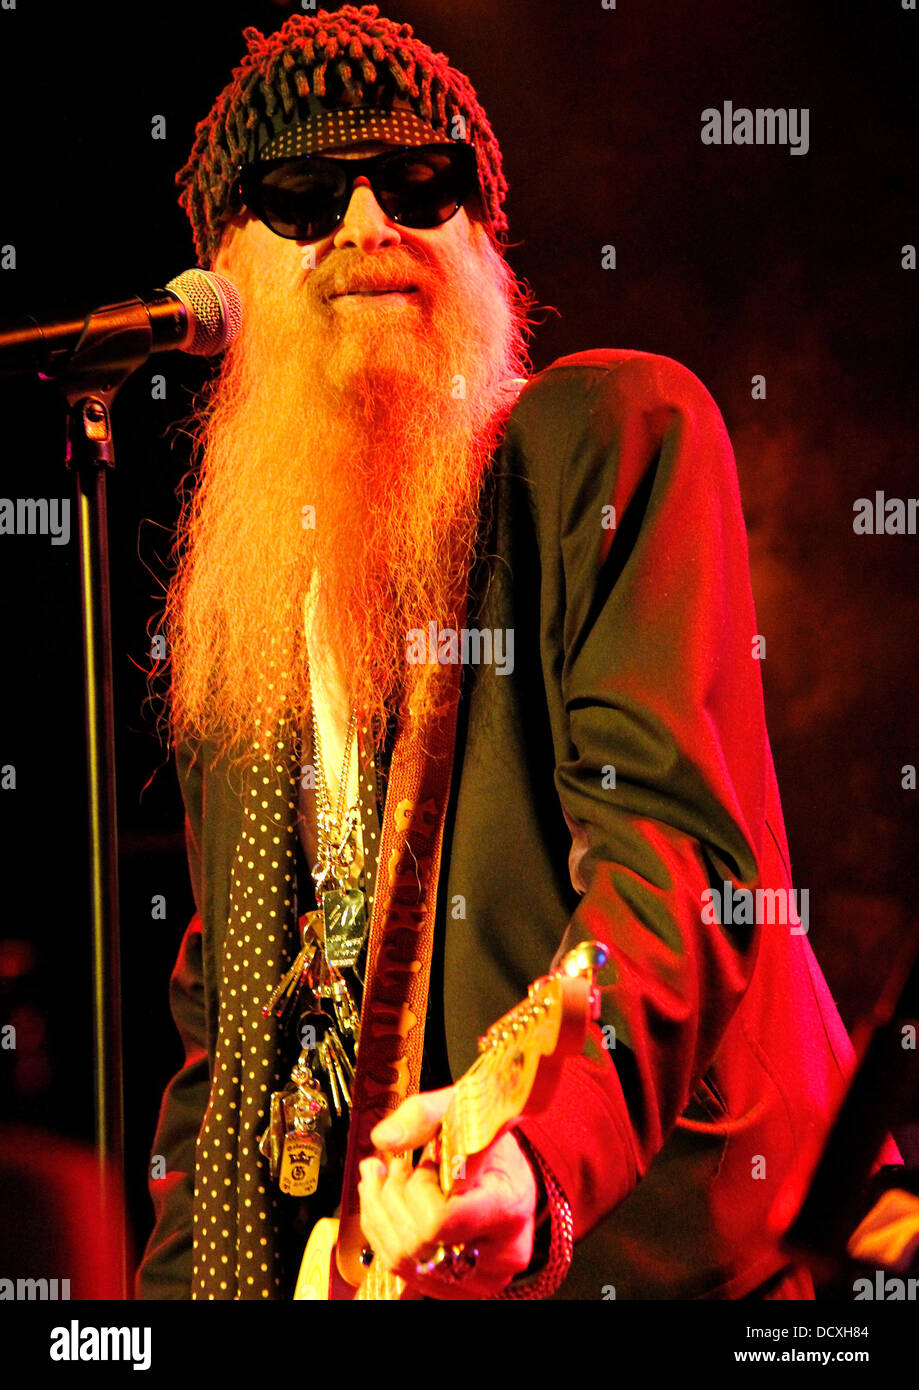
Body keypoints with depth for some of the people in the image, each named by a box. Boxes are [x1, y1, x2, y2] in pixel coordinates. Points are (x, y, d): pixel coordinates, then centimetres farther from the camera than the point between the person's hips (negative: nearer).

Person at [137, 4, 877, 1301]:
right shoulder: (232, 594, 16)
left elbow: (678, 839, -15)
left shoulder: (618, 429, -3)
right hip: (356, 1247, 5)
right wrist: (183, 1278, 11)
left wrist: (546, 1148, -31)